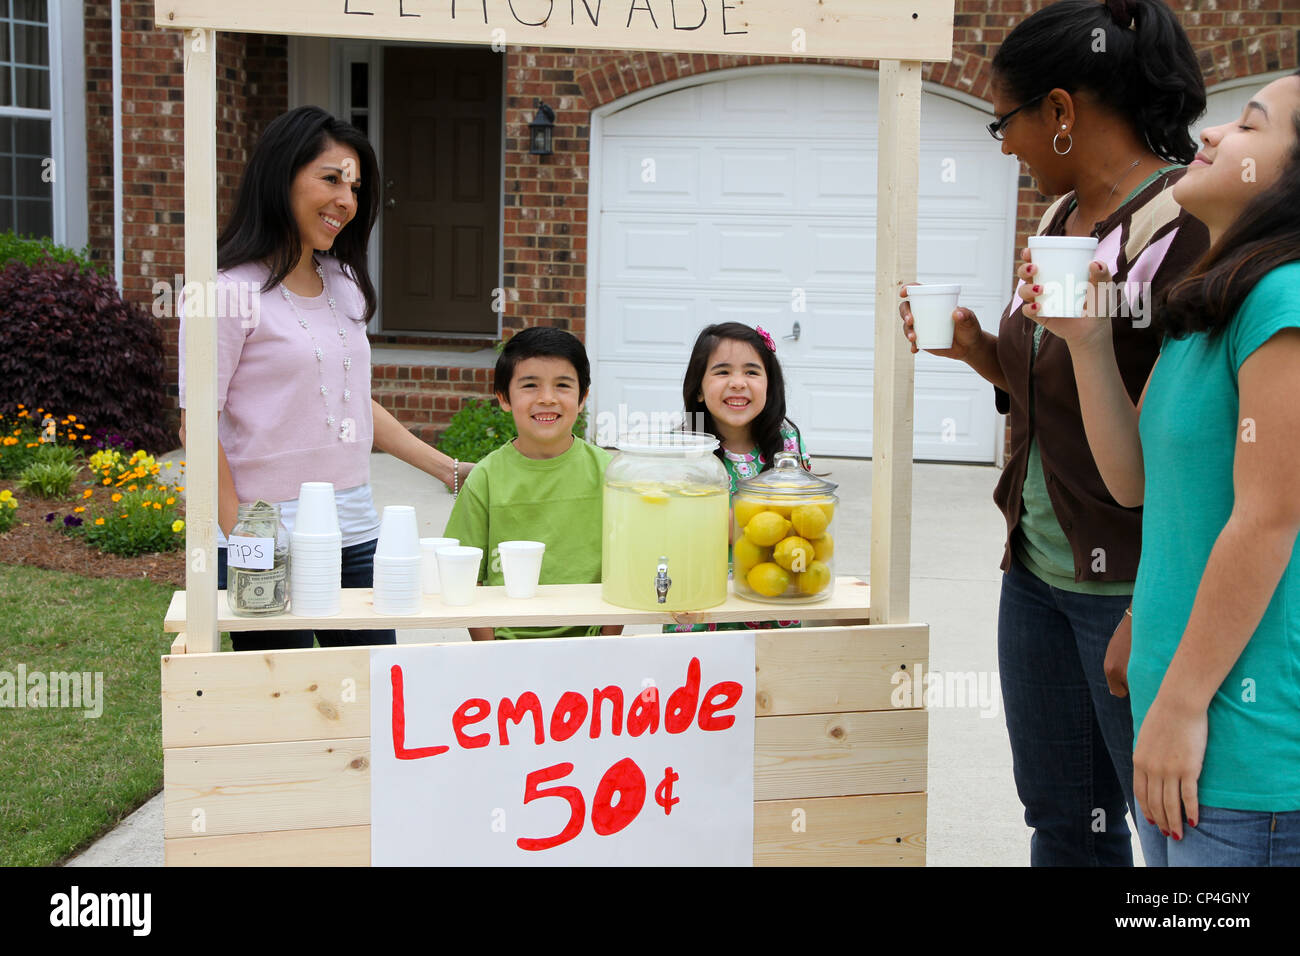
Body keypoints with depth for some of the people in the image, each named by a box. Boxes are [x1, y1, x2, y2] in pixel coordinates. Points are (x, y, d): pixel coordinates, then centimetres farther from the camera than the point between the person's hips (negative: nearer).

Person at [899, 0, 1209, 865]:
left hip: (1131, 589, -9)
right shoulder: (1061, 218, 11)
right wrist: (980, 351, 4)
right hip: (1038, 571, 9)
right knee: (1059, 818, 17)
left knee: (1176, 832, 4)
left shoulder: (1189, 226, -17)